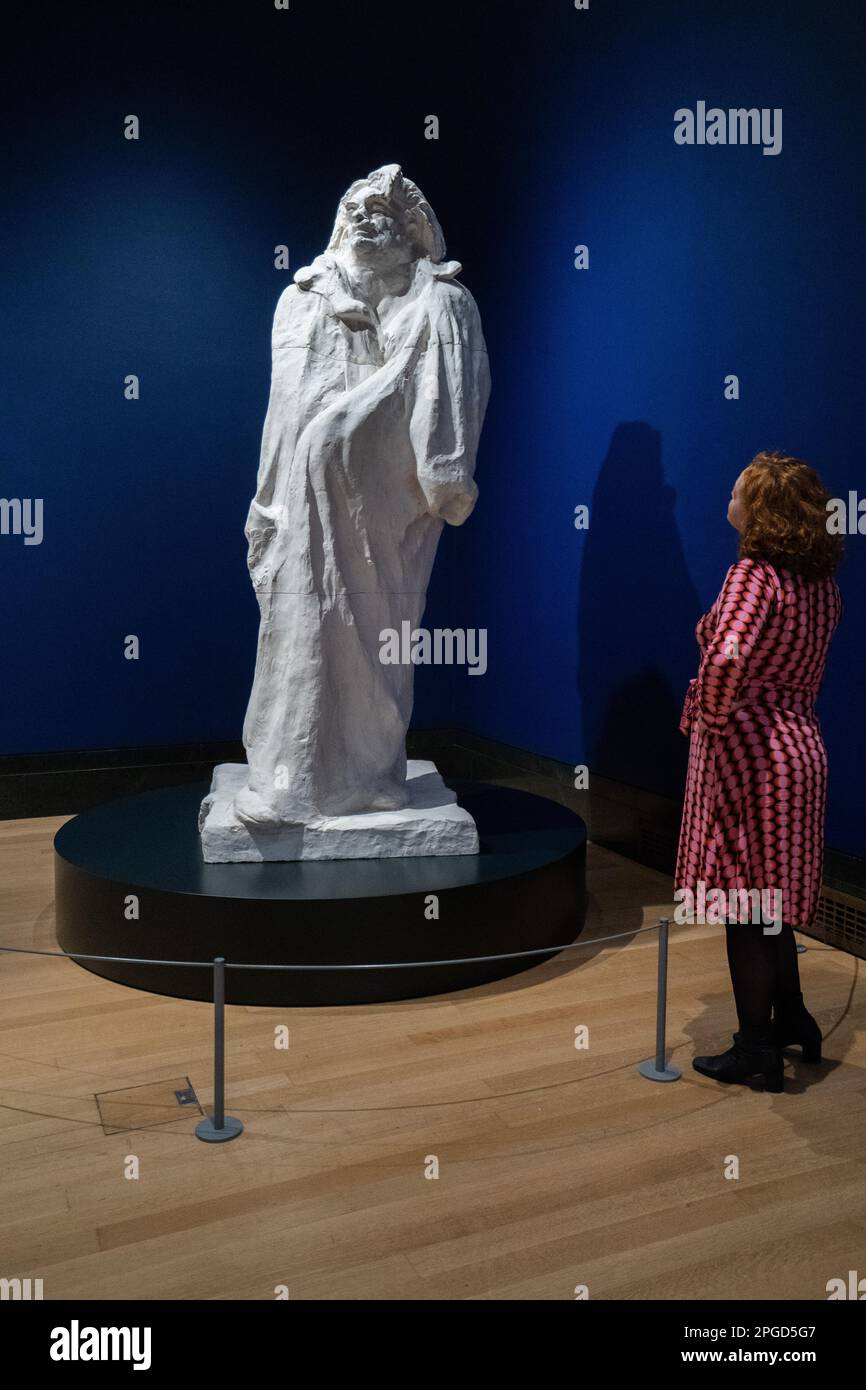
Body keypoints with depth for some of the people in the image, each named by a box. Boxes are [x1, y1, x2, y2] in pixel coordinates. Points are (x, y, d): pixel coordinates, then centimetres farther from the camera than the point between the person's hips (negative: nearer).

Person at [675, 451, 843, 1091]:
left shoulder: (755, 575, -18)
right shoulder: (822, 582, 7)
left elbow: (725, 659, -36)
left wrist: (709, 717, -18)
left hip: (746, 750, -8)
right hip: (800, 745, 8)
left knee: (744, 901, 3)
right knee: (774, 895, 21)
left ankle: (756, 1050, 15)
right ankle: (792, 1020, 35)